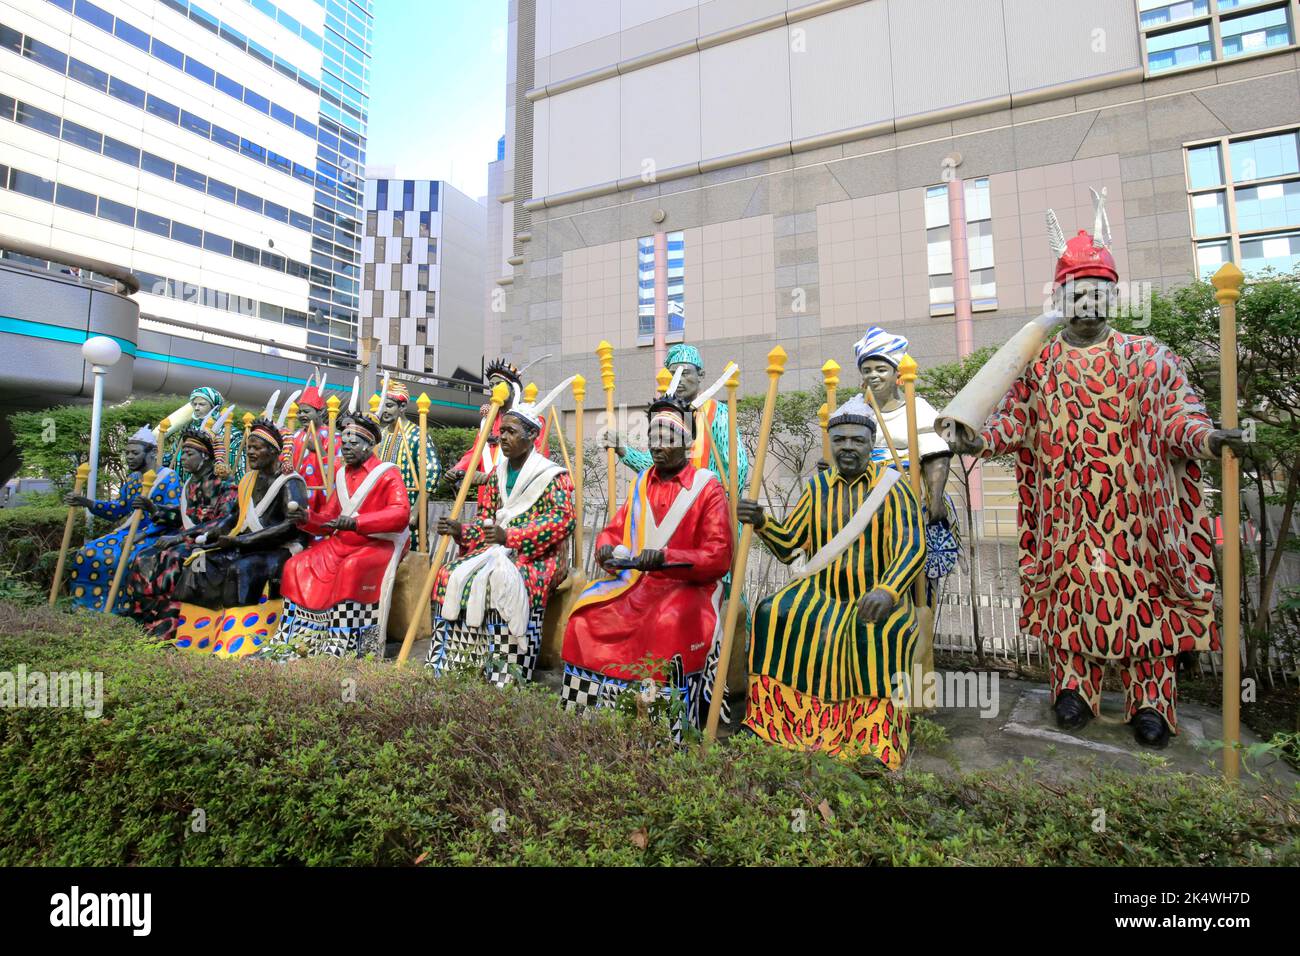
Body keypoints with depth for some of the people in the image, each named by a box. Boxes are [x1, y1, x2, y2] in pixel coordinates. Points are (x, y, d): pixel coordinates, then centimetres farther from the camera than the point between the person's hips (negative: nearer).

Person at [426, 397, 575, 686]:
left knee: (504, 581, -35)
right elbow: (486, 520, 18)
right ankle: (447, 663, -8)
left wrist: (510, 537, -24)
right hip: (496, 549, 7)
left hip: (536, 554, -6)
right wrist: (460, 531, -4)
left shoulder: (553, 475, -4)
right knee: (450, 575, -15)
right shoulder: (498, 474, 17)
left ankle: (506, 676, -27)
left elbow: (562, 520, -16)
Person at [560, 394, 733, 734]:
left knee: (669, 622, -34)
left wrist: (666, 558, -24)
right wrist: (608, 549, -9)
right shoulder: (640, 484, 14)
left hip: (689, 585, -5)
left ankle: (664, 729, -19)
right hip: (637, 581, 6)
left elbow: (718, 558, -10)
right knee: (589, 609, -16)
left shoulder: (707, 487, -3)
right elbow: (613, 531, 15)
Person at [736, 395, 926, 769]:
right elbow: (788, 546, 8)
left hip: (875, 595, -3)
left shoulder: (891, 484, -3)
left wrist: (886, 590, -34)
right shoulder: (818, 486, 7)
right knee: (773, 613, -22)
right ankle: (774, 719, -10)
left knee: (881, 632, -34)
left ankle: (876, 739, -19)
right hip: (822, 593, 3)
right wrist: (761, 522, -13)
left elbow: (913, 547, -15)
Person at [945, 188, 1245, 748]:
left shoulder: (1147, 358, 7)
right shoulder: (1036, 362, 8)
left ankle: (1151, 702, 12)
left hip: (1133, 505, 0)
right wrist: (981, 439, -13)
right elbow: (1015, 418, 4)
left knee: (1140, 586, 2)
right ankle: (1074, 688, 16)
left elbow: (1173, 415, 2)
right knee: (1069, 582, 4)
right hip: (1065, 508, 1)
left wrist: (1204, 437, -18)